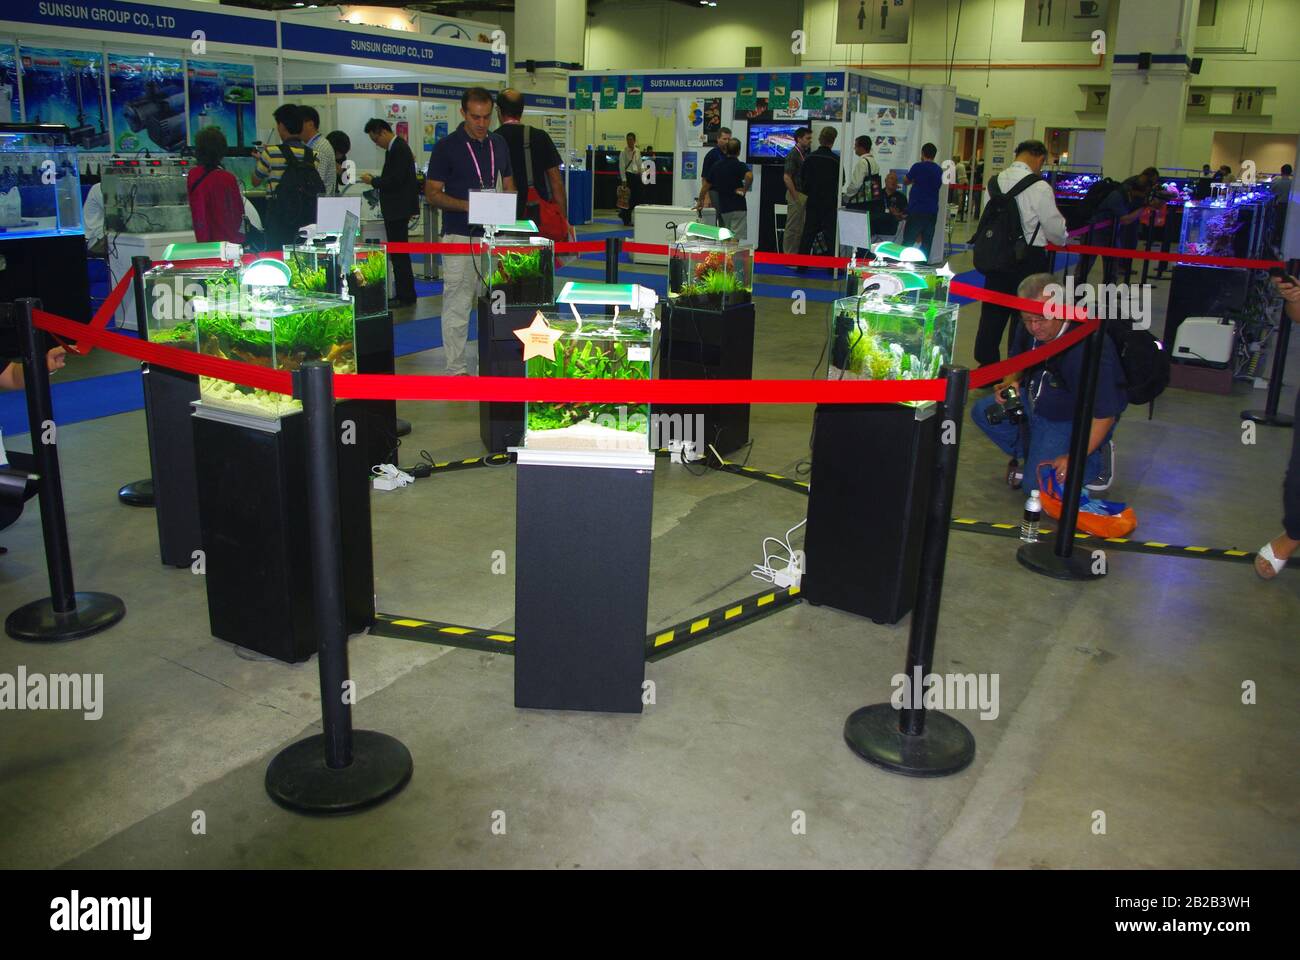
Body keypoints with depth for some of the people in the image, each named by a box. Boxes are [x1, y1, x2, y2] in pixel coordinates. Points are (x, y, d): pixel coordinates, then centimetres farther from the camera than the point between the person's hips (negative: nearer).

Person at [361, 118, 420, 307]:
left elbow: (396, 180, -22)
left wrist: (373, 181, -12)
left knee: (399, 252, -5)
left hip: (398, 210, -10)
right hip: (395, 210, 10)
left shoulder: (399, 149, -16)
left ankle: (406, 296, 1)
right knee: (397, 252, 13)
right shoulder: (394, 148, 14)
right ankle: (403, 294, 20)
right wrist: (376, 180, 9)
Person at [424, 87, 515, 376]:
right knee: (457, 304, -2)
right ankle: (456, 369, 4)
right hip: (459, 235, -5)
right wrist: (466, 205, -21)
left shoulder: (499, 144, 10)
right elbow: (432, 194, -5)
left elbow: (508, 185, 18)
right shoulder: (447, 146, -5)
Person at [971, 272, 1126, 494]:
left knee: (1036, 482, -20)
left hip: (1071, 420, -8)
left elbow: (1104, 415, -29)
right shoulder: (1028, 327, -11)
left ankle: (1098, 459, 5)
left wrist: (1073, 458, -32)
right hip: (1035, 404, 8)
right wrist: (1010, 383, -11)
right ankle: (1030, 453, 10)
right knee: (983, 411, -3)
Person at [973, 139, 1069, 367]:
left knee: (992, 312, 13)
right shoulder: (1039, 187, -15)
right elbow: (1057, 230, -8)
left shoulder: (995, 181, 0)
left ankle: (986, 362, 21)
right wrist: (1063, 238, 14)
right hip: (1029, 260, -5)